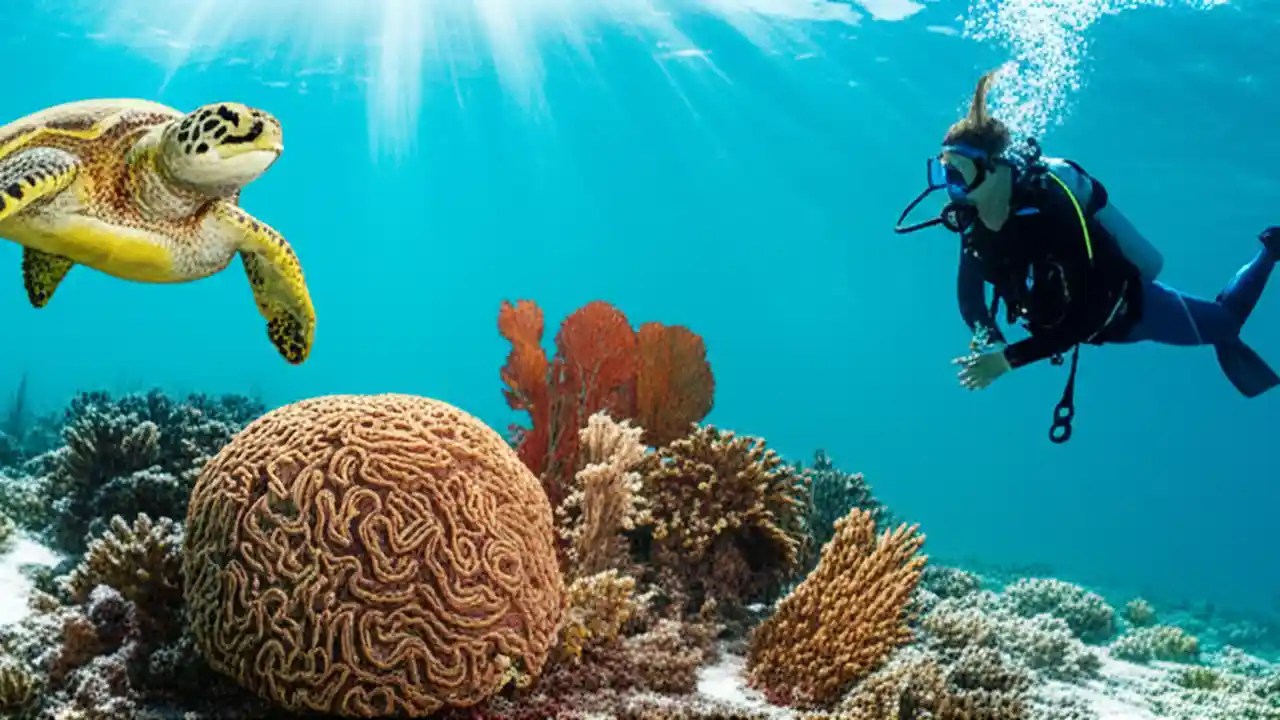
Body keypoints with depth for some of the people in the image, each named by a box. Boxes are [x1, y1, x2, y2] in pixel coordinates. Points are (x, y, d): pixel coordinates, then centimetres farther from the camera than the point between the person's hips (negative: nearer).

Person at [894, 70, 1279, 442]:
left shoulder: (1049, 211, -43)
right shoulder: (971, 216, -22)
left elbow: (1086, 315, -43)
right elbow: (969, 290, -9)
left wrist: (1009, 358, -46)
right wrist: (985, 337, -28)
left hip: (1128, 305, -5)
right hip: (1079, 314, 5)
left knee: (1225, 319, 24)